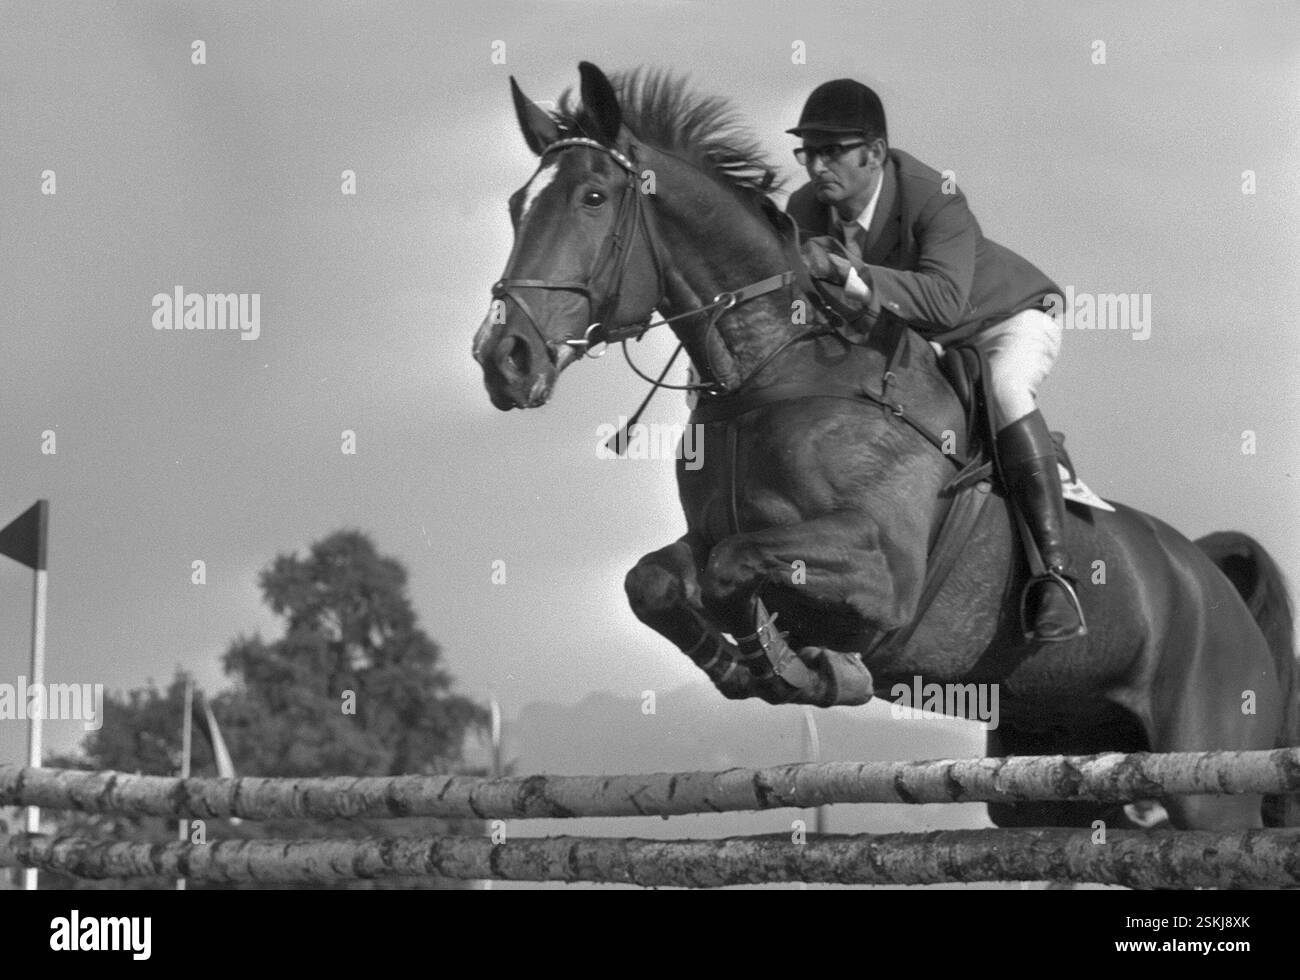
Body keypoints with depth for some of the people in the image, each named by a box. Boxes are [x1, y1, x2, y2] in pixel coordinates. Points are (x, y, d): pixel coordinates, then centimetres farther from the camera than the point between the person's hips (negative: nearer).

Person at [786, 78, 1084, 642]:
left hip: (1008, 320, -7)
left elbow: (945, 299, -47)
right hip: (917, 342, 7)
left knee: (1001, 388, -38)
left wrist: (846, 273, -54)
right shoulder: (806, 210, -15)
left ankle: (1056, 576, -40)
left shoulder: (934, 199, -34)